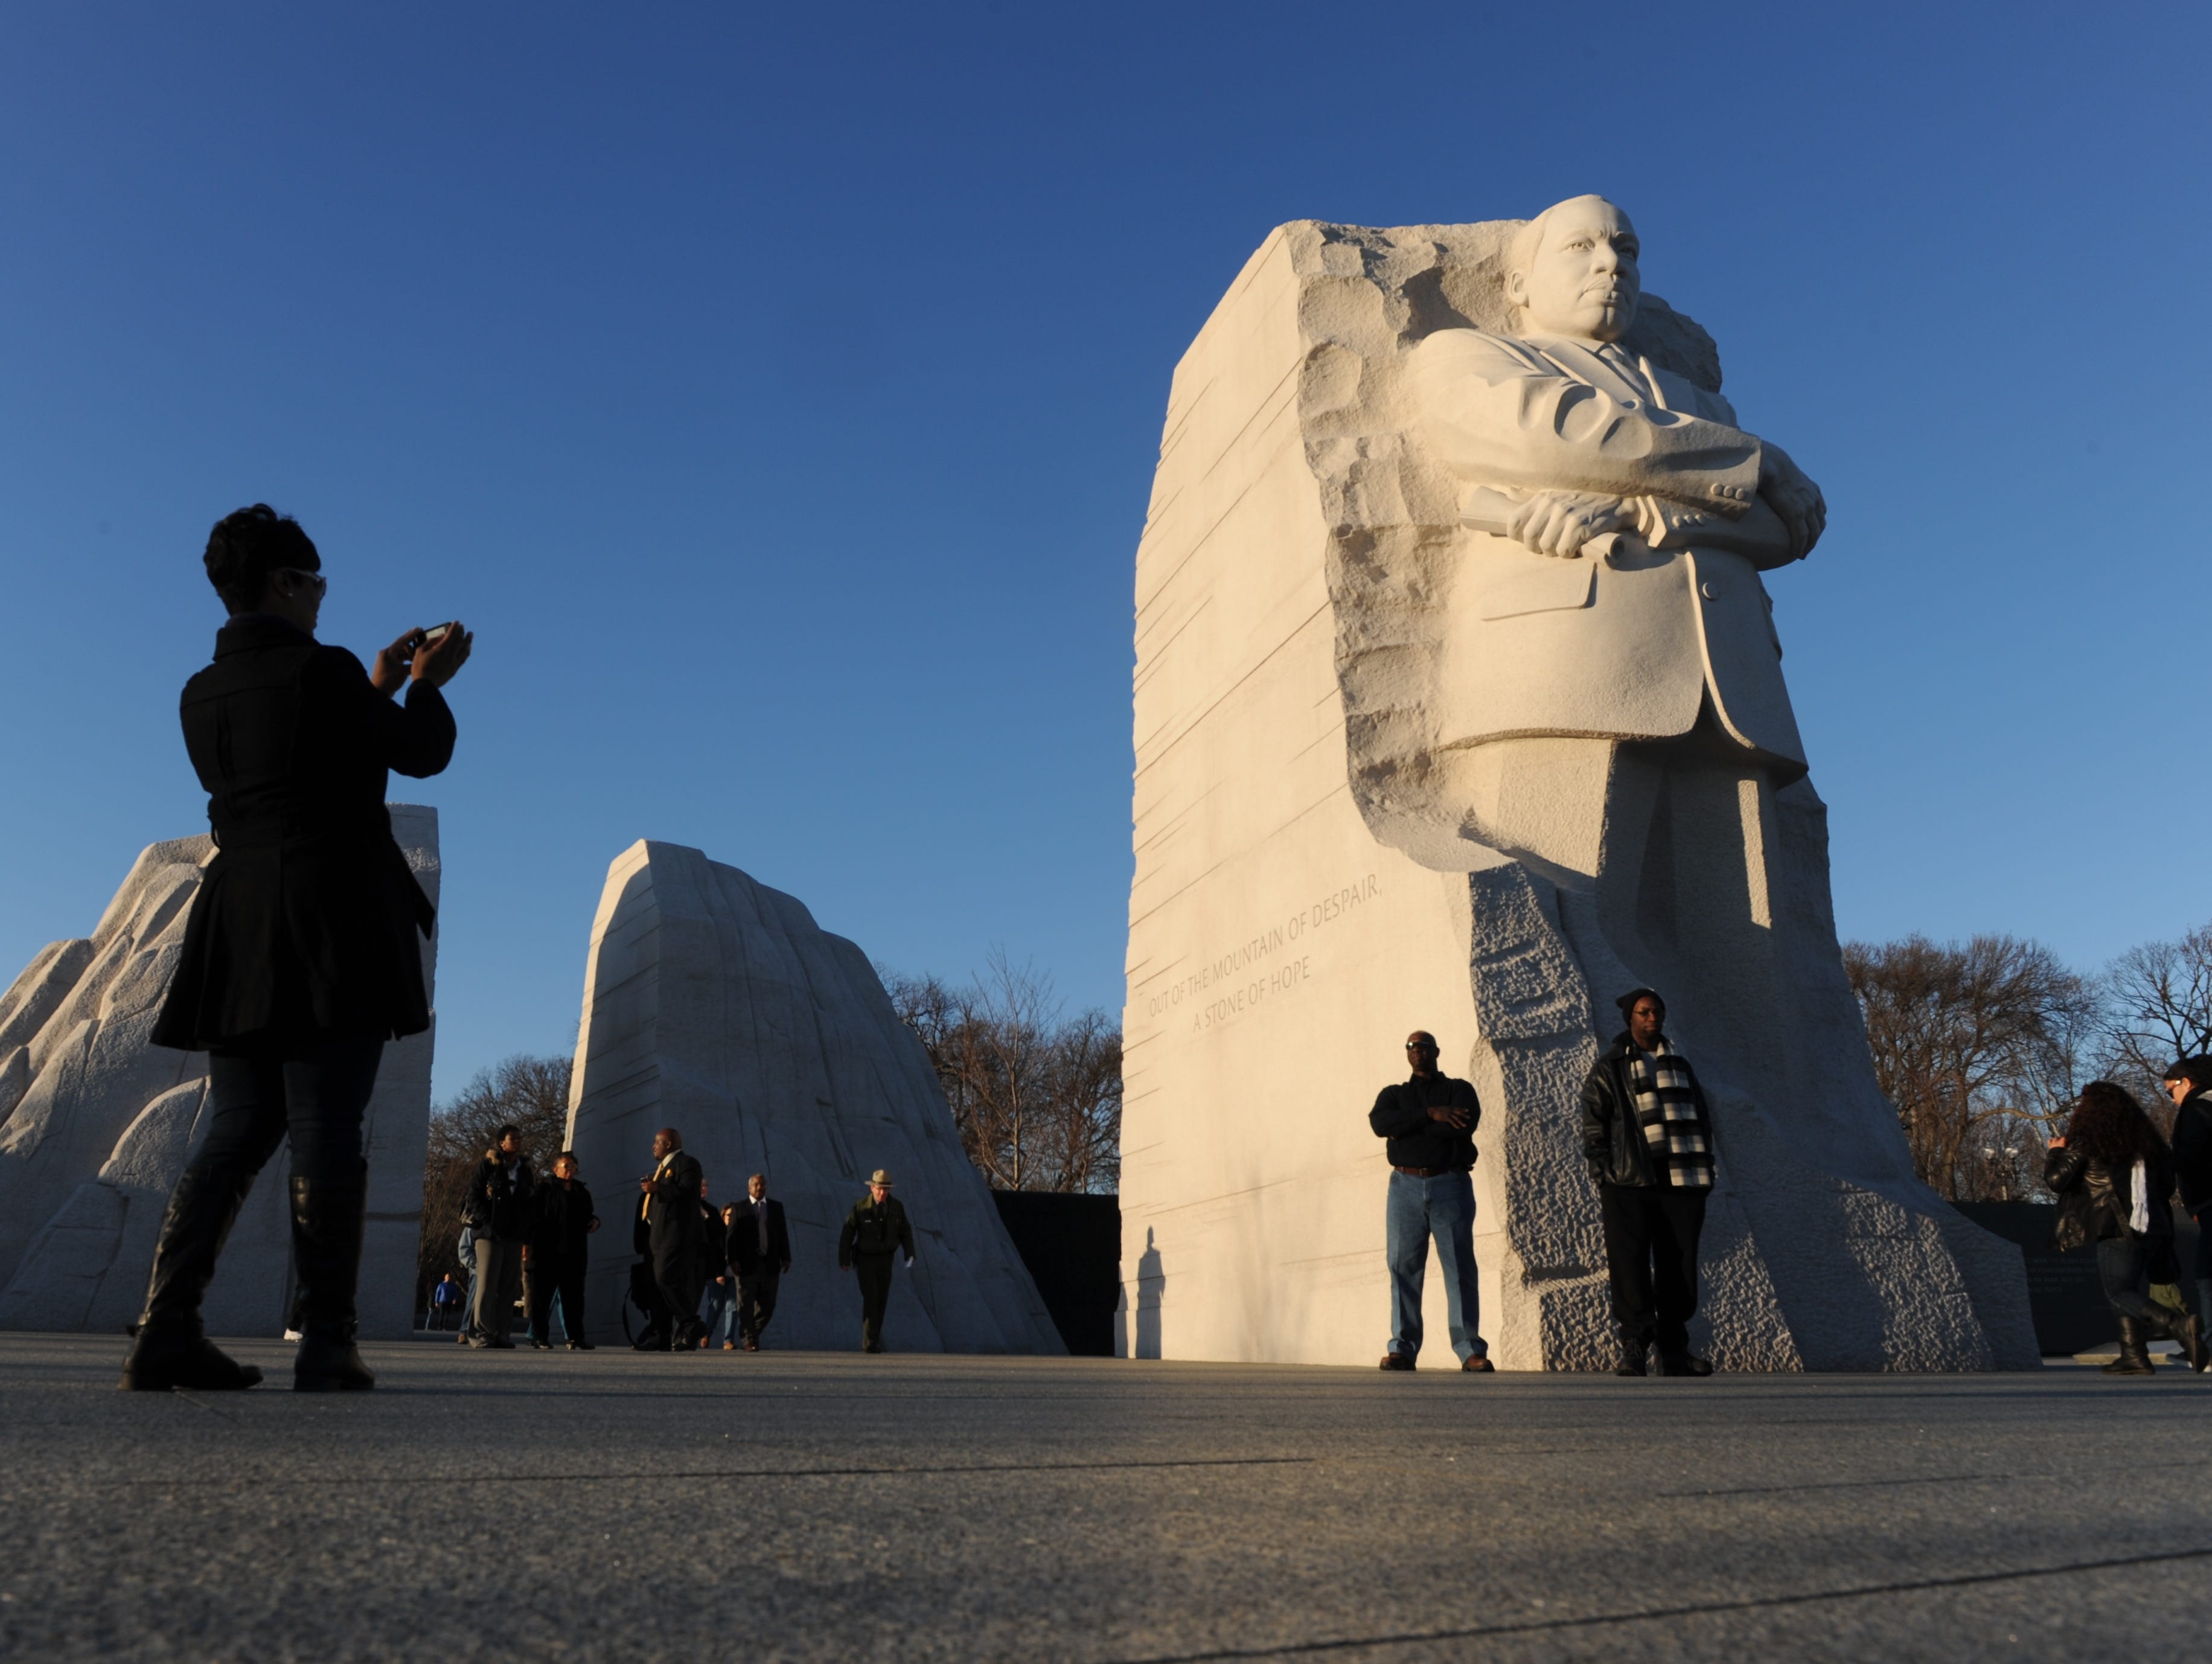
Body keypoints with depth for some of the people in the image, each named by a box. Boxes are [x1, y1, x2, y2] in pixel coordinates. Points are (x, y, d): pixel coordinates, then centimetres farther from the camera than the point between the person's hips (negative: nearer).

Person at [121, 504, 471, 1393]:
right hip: (335, 929, -6)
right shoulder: (323, 668, -8)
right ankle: (326, 1344, -2)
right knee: (327, 1132, -4)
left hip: (242, 938, 7)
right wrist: (427, 684, 19)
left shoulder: (201, 694, 13)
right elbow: (422, 753, 0)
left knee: (236, 1132, 11)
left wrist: (377, 688, 28)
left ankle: (167, 1331, 3)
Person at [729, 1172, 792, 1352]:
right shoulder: (739, 1208, 4)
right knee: (746, 1305, -2)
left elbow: (782, 1234, 11)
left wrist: (786, 1257, 4)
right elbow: (732, 1236, -2)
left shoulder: (777, 1207, 13)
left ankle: (752, 1334, 25)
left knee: (768, 1304, 6)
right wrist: (733, 1260, -11)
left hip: (770, 1264, 3)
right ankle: (750, 1339, 5)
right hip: (747, 1265, -3)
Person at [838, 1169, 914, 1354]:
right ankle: (869, 1343, -13)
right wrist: (844, 1260, -11)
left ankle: (873, 1341, 23)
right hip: (865, 1259, -3)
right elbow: (847, 1233, -9)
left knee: (881, 1301, 6)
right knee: (870, 1299, -16)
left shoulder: (897, 1206, -7)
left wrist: (910, 1256, -9)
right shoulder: (860, 1207, -15)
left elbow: (905, 1232, 2)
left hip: (885, 1259, 3)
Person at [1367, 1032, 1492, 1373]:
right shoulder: (1393, 1094, 18)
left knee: (1460, 1268, -5)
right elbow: (1379, 1123, -5)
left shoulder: (1459, 1090, 12)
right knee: (1403, 1267, -3)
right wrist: (1430, 1115, -14)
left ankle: (1471, 1351, -6)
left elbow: (1465, 1124, -10)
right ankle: (1402, 1348, -2)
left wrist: (1407, 1125, -7)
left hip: (1450, 1185, -2)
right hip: (1406, 1186, 2)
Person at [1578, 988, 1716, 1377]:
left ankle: (1675, 1351, 12)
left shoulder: (1680, 1066, 20)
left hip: (1681, 1183, 4)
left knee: (1679, 1264, 4)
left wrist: (1703, 1169, 11)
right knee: (1630, 1264, -8)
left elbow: (1702, 1121, 21)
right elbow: (1594, 1125, 1)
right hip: (1630, 1183, -4)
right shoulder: (1608, 1068, 6)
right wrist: (1604, 1172, -8)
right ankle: (1633, 1348, -6)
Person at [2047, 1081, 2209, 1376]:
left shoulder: (2085, 1141, -5)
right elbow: (2167, 1185, 17)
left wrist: (2056, 1152, 12)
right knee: (2131, 1289, 14)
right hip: (2147, 1227, 7)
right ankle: (2134, 1356, 11)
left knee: (2119, 1293, -5)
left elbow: (2056, 1180, -6)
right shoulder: (2145, 1138, 12)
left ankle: (2177, 1325, -27)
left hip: (2115, 1227, -7)